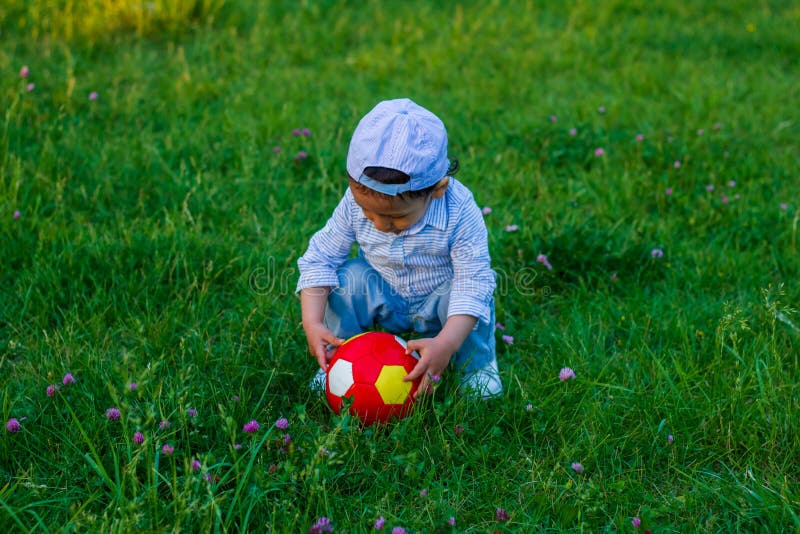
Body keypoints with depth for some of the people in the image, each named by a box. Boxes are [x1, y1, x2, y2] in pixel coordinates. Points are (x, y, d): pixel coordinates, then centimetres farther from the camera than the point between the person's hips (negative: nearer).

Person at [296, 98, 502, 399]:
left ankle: (478, 365, -3)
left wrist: (447, 343, -48)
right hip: (384, 301, 2)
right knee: (349, 277, -24)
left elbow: (472, 280, -34)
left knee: (470, 293, -31)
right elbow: (320, 258, -17)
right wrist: (312, 323, -30)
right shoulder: (354, 204, -24)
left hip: (436, 306, -2)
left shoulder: (459, 213, -32)